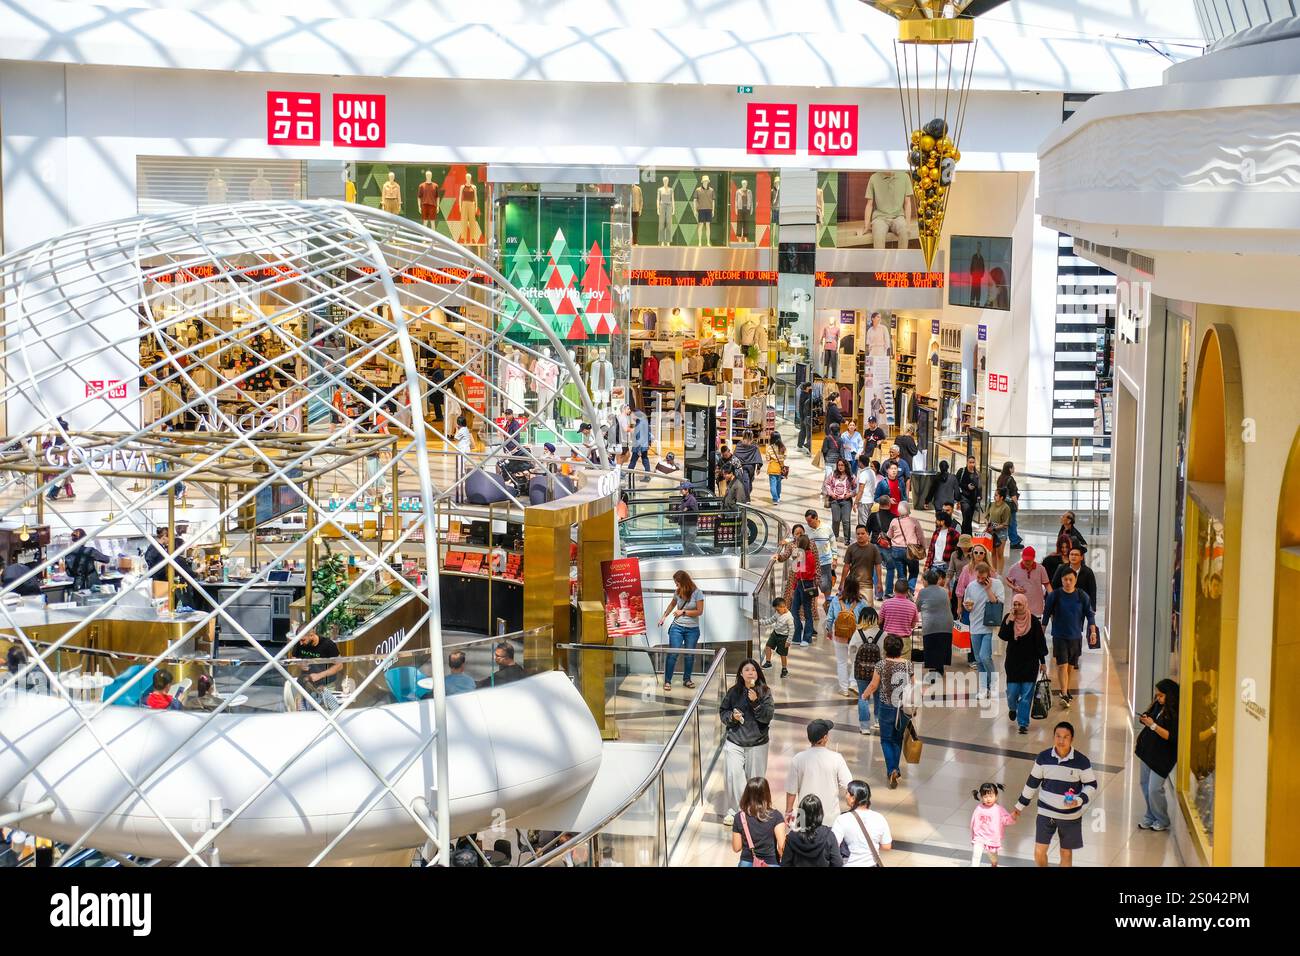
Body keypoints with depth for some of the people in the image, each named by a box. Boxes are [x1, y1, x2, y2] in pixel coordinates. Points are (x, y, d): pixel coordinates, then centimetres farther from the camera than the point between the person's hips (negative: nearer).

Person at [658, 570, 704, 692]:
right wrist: (664, 616, 11)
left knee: (690, 655, 6)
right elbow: (672, 604, 20)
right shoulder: (678, 593, 1)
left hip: (692, 629, -1)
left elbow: (699, 612, -10)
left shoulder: (697, 593, -9)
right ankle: (667, 681, -3)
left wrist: (683, 612, -11)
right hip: (677, 627, 1)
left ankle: (687, 680, 21)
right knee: (672, 654, -6)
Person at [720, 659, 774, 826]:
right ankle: (738, 809, 3)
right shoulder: (733, 692, -1)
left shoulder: (765, 692, -5)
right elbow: (722, 711, 9)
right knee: (734, 776, -10)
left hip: (757, 744, -1)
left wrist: (755, 702, -25)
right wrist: (731, 717, -11)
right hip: (734, 742, 1)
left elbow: (767, 716, -13)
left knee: (755, 779, 8)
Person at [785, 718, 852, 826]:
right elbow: (847, 785, -10)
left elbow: (791, 790, -4)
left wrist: (788, 811, 10)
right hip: (830, 817, -1)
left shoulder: (798, 759, -11)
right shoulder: (836, 758, -14)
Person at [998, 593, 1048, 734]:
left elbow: (1040, 642, -2)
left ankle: (1023, 723, 1)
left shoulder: (1034, 621, -7)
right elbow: (1003, 636, -12)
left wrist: (1043, 662, -1)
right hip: (1013, 662, 2)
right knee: (1012, 692, 2)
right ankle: (1012, 708, 37)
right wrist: (1009, 622, -21)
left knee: (1026, 694, -4)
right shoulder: (1009, 618, -1)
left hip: (1030, 663, -1)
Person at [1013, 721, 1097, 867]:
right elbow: (1032, 783, 3)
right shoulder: (1043, 758, -8)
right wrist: (1019, 806, 7)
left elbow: (1092, 786, -4)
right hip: (1046, 813, 1)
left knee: (1066, 853, 11)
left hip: (1070, 816, -1)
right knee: (1039, 852, 1)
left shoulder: (1082, 762, -14)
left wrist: (1079, 801, -22)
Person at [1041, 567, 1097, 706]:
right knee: (1062, 665, -11)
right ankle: (1064, 695, -15)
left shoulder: (1082, 596, -1)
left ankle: (1067, 690, 29)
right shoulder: (1054, 595, -5)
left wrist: (1093, 631, -8)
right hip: (1059, 636, -2)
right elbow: (1046, 615, 3)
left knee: (1070, 666, 12)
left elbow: (1089, 614, 3)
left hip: (1076, 636, 2)